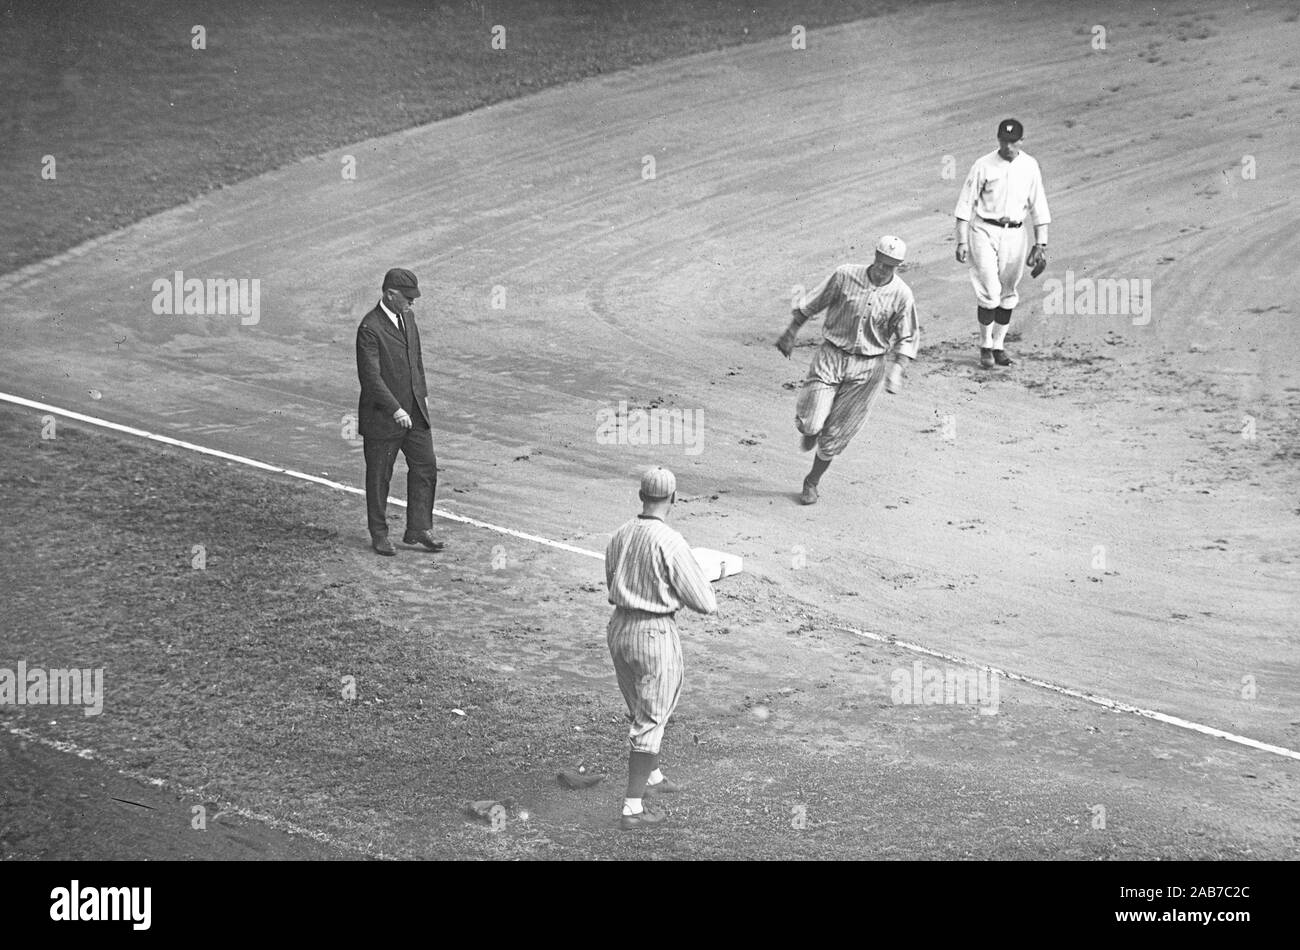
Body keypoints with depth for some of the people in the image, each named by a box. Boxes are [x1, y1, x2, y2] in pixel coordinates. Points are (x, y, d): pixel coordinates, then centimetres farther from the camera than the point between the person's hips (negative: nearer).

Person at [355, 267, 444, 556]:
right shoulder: (369, 329, -20)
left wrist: (422, 393, 18)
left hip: (414, 411, 7)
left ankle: (418, 529, 15)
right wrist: (395, 410, -26)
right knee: (379, 477, 6)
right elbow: (371, 377, -24)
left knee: (425, 466, 6)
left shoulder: (407, 316, 6)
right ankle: (379, 535, 19)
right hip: (382, 415, -7)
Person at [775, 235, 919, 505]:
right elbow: (811, 304, 4)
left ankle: (812, 482, 26)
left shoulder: (901, 295, -9)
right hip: (832, 355, 0)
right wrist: (791, 333, 7)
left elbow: (907, 339, -1)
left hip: (869, 366, 0)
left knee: (836, 433, 4)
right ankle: (811, 430, 28)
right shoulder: (845, 275, -9)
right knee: (809, 422, -11)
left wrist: (896, 369, -15)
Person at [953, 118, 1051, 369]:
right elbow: (965, 204, -3)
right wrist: (962, 241, -9)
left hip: (1015, 233, 3)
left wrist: (1041, 244, 3)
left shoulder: (1030, 166, 4)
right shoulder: (983, 165, -5)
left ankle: (999, 346, 18)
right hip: (984, 231, -3)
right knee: (989, 292, -10)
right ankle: (985, 346, 3)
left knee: (1008, 294, 8)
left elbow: (1039, 207, 7)